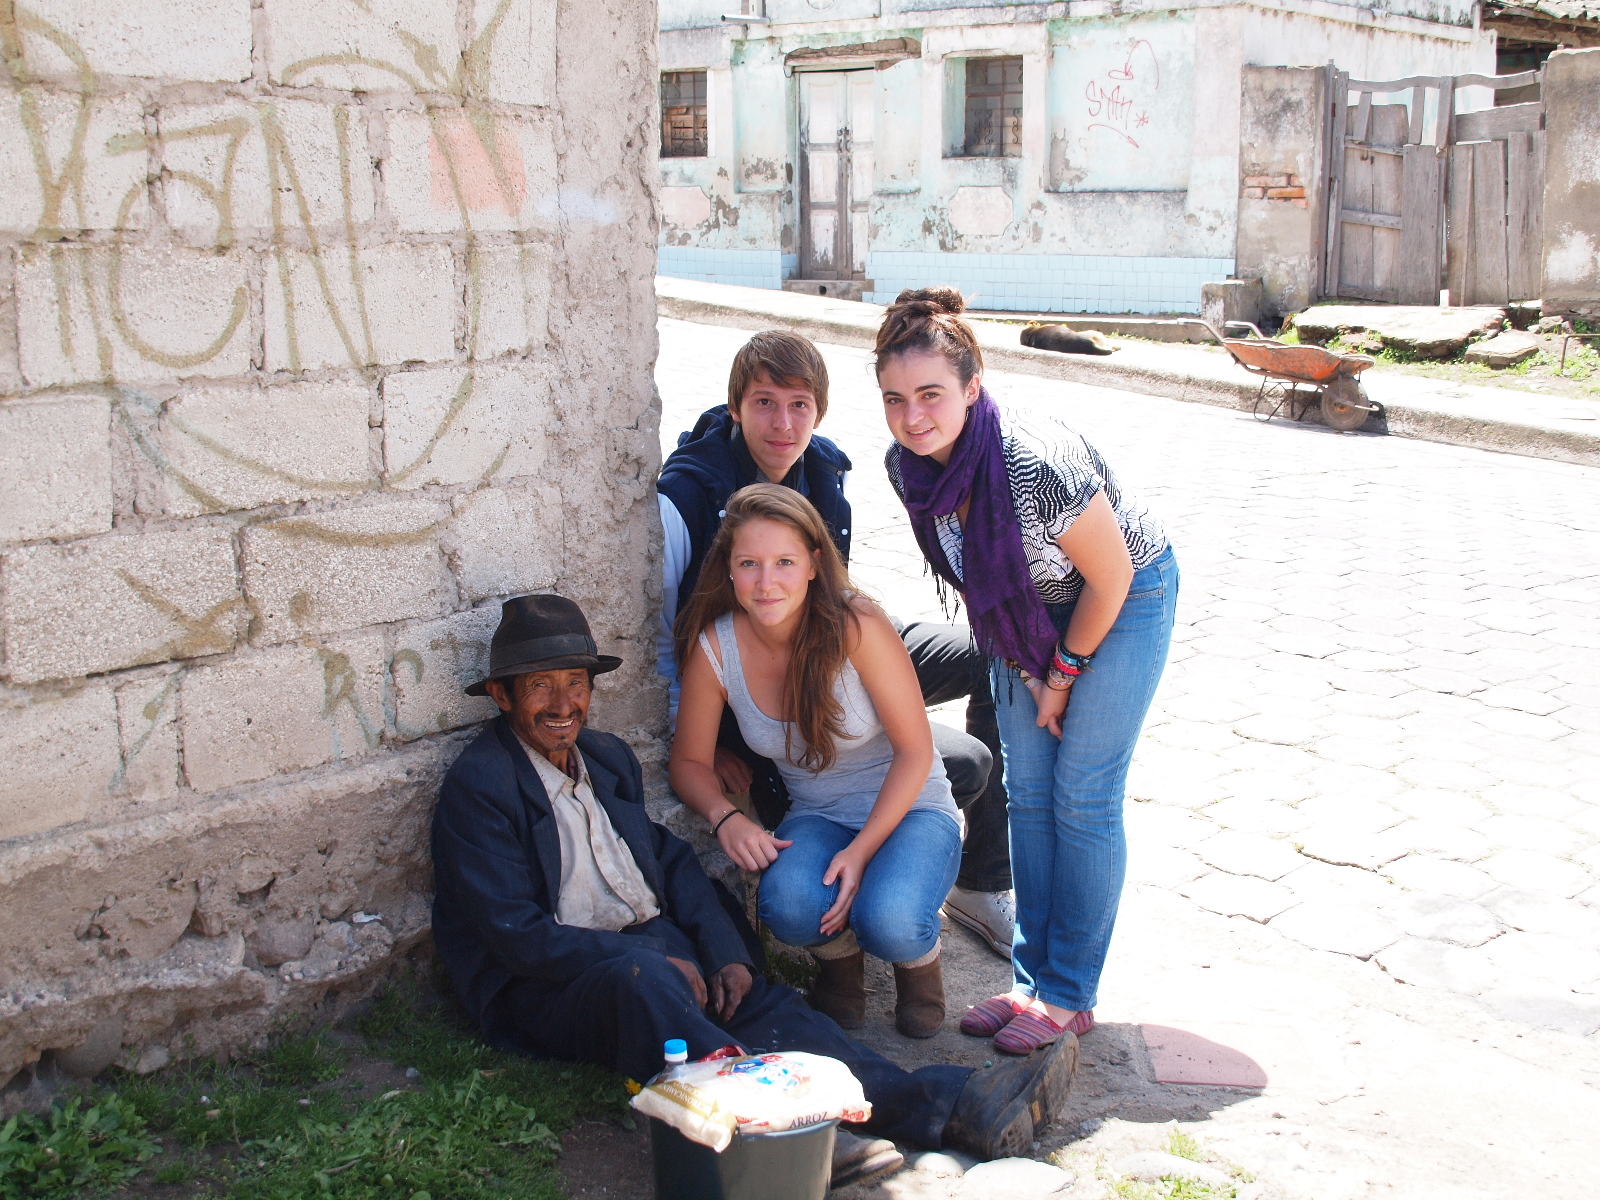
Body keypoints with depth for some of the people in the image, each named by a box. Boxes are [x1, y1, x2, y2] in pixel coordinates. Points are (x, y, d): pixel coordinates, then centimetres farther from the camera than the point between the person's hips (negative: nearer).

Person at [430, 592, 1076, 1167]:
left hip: (656, 951, 6)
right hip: (548, 985, -6)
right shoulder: (476, 786, -6)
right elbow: (517, 933, -13)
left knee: (761, 1003, -22)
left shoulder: (609, 757, 17)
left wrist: (725, 952, -5)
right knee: (640, 980, -38)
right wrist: (653, 961, -19)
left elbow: (670, 860, 13)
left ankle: (953, 1105, -40)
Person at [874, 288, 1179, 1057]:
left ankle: (1069, 996, 7)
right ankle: (1032, 978, 17)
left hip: (1123, 601, -6)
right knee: (1027, 793, 6)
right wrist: (1024, 668, 2)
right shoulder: (906, 463, -17)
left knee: (1082, 798, -5)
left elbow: (1112, 576, -23)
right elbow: (973, 572, 1)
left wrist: (1065, 672, -11)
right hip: (1027, 613, 6)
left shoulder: (1036, 464, -38)